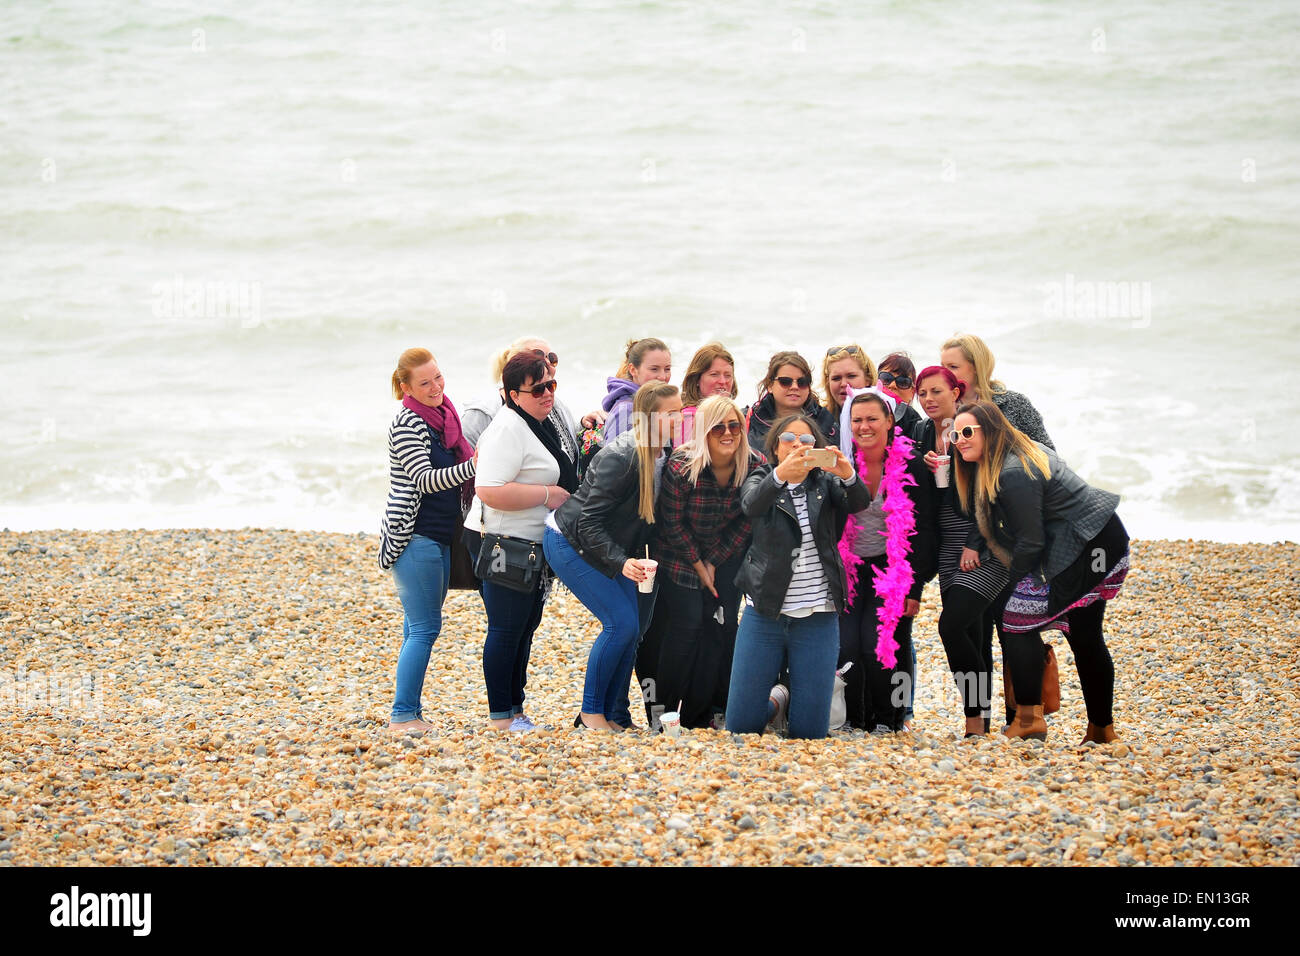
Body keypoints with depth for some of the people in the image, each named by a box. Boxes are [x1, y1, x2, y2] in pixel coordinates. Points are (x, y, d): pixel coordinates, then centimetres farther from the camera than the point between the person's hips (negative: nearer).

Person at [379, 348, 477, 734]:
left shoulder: (442, 417, 14)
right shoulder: (407, 424, -13)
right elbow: (423, 480, -23)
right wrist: (472, 468, -33)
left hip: (439, 536, 9)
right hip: (414, 537, -9)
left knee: (420, 628, 11)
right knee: (424, 628, -10)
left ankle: (410, 713, 15)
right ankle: (403, 716, -8)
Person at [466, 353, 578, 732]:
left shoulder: (544, 423, 14)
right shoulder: (508, 428, -19)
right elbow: (490, 491, -29)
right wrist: (546, 495, -22)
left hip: (532, 544, 10)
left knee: (526, 625, 15)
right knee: (507, 627, -5)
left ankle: (515, 707, 23)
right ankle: (500, 715, 2)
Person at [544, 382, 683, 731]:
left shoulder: (663, 455, -4)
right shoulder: (620, 457, -27)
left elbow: (647, 518, 11)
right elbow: (590, 522, -27)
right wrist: (622, 563, -35)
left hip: (609, 546, 8)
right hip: (569, 542, -8)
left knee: (631, 628, -1)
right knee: (621, 622, -16)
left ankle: (614, 715, 8)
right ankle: (590, 711, -4)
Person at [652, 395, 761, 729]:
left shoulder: (755, 466, -15)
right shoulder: (680, 468, -25)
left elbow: (746, 522, -6)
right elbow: (673, 525, -14)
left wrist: (714, 561, -8)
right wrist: (698, 564, -9)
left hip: (726, 555, 4)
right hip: (680, 555, -4)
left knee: (722, 625, -1)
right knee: (686, 624, -10)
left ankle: (703, 712, 9)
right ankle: (664, 710, 0)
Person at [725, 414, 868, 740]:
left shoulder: (825, 483, 7)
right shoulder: (762, 478, 4)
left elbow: (858, 503, -14)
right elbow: (752, 504, -20)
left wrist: (848, 475, -37)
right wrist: (780, 475, -42)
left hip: (818, 618, 0)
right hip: (765, 615, 0)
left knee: (809, 731, -1)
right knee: (740, 725, -3)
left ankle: (796, 700, 32)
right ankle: (777, 699, 28)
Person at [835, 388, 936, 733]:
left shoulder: (910, 466, -4)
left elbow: (923, 529, -3)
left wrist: (915, 586, -9)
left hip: (891, 569, -2)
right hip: (849, 568, 2)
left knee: (877, 643, -15)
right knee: (845, 644, -12)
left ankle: (887, 718, 3)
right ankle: (853, 718, 5)